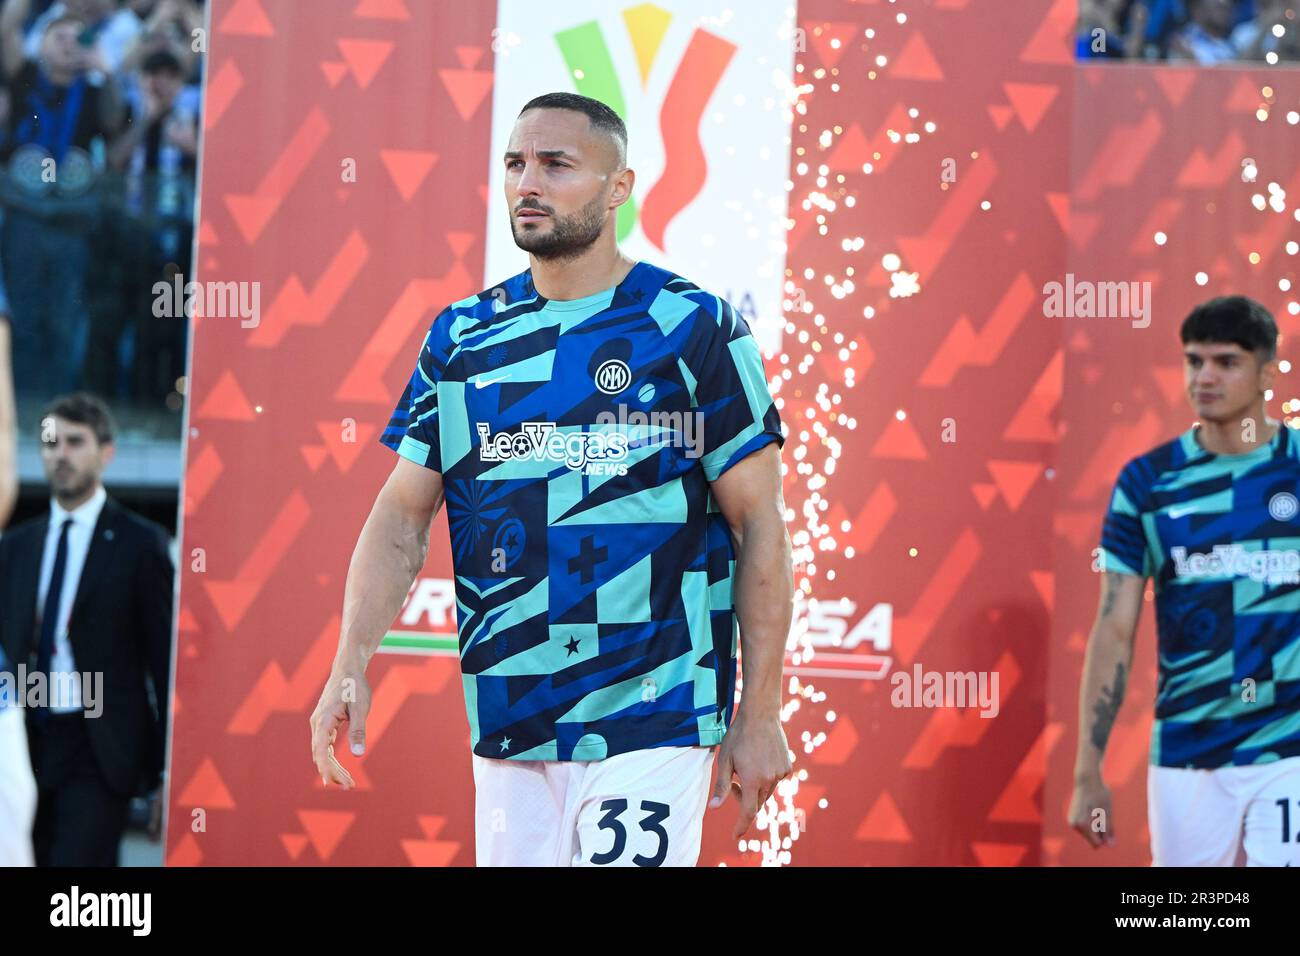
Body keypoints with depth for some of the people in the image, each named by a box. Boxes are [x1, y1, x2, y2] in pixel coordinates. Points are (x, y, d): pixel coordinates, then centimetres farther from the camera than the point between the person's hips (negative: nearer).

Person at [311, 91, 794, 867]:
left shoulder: (694, 329, -2)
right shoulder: (465, 338, 11)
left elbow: (759, 527, -1)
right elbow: (402, 518, 8)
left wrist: (760, 715, -5)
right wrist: (352, 667, -7)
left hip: (649, 722, -5)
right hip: (506, 720, 5)